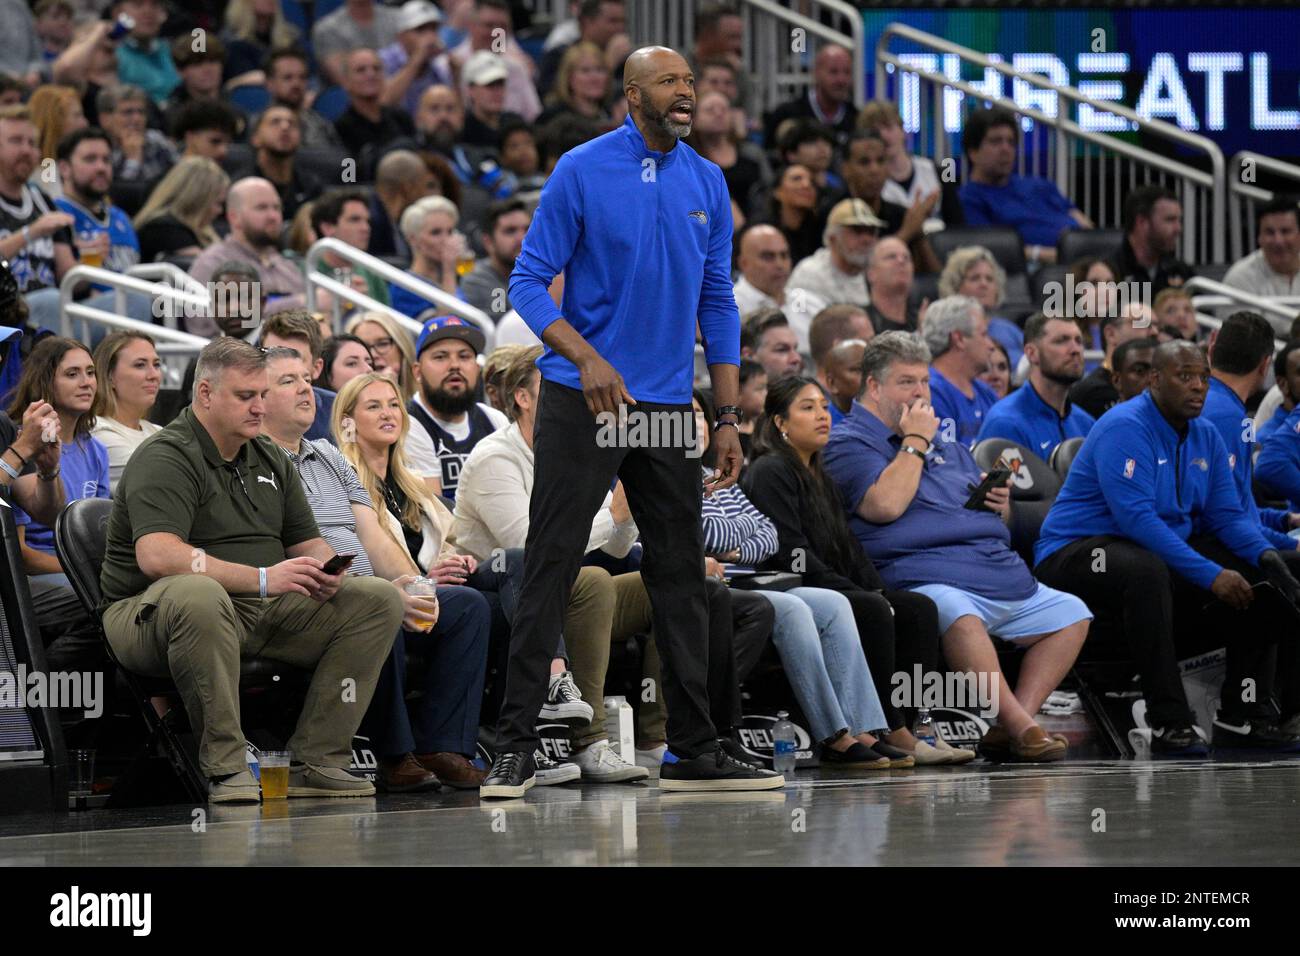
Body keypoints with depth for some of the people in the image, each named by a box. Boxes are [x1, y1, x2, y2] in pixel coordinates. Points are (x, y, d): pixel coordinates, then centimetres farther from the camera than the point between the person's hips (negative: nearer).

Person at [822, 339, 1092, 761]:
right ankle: (1018, 725, -36)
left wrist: (1000, 502, 9)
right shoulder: (849, 444, 4)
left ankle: (1018, 723, -11)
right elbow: (885, 504, -16)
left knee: (1070, 613, 0)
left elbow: (996, 520, 34)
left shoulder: (946, 444, 28)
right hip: (925, 578, -8)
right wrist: (914, 441, -5)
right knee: (959, 616, -39)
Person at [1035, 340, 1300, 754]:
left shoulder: (1205, 437, 9)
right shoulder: (1125, 428, -18)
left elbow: (1227, 516, 7)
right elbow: (1138, 518, -28)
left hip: (1166, 550, 9)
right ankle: (1170, 723, -37)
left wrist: (1264, 554, -15)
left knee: (1258, 574, -4)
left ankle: (1242, 717, -2)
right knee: (1147, 570, -40)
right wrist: (1209, 574, -31)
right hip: (1078, 549, -9)